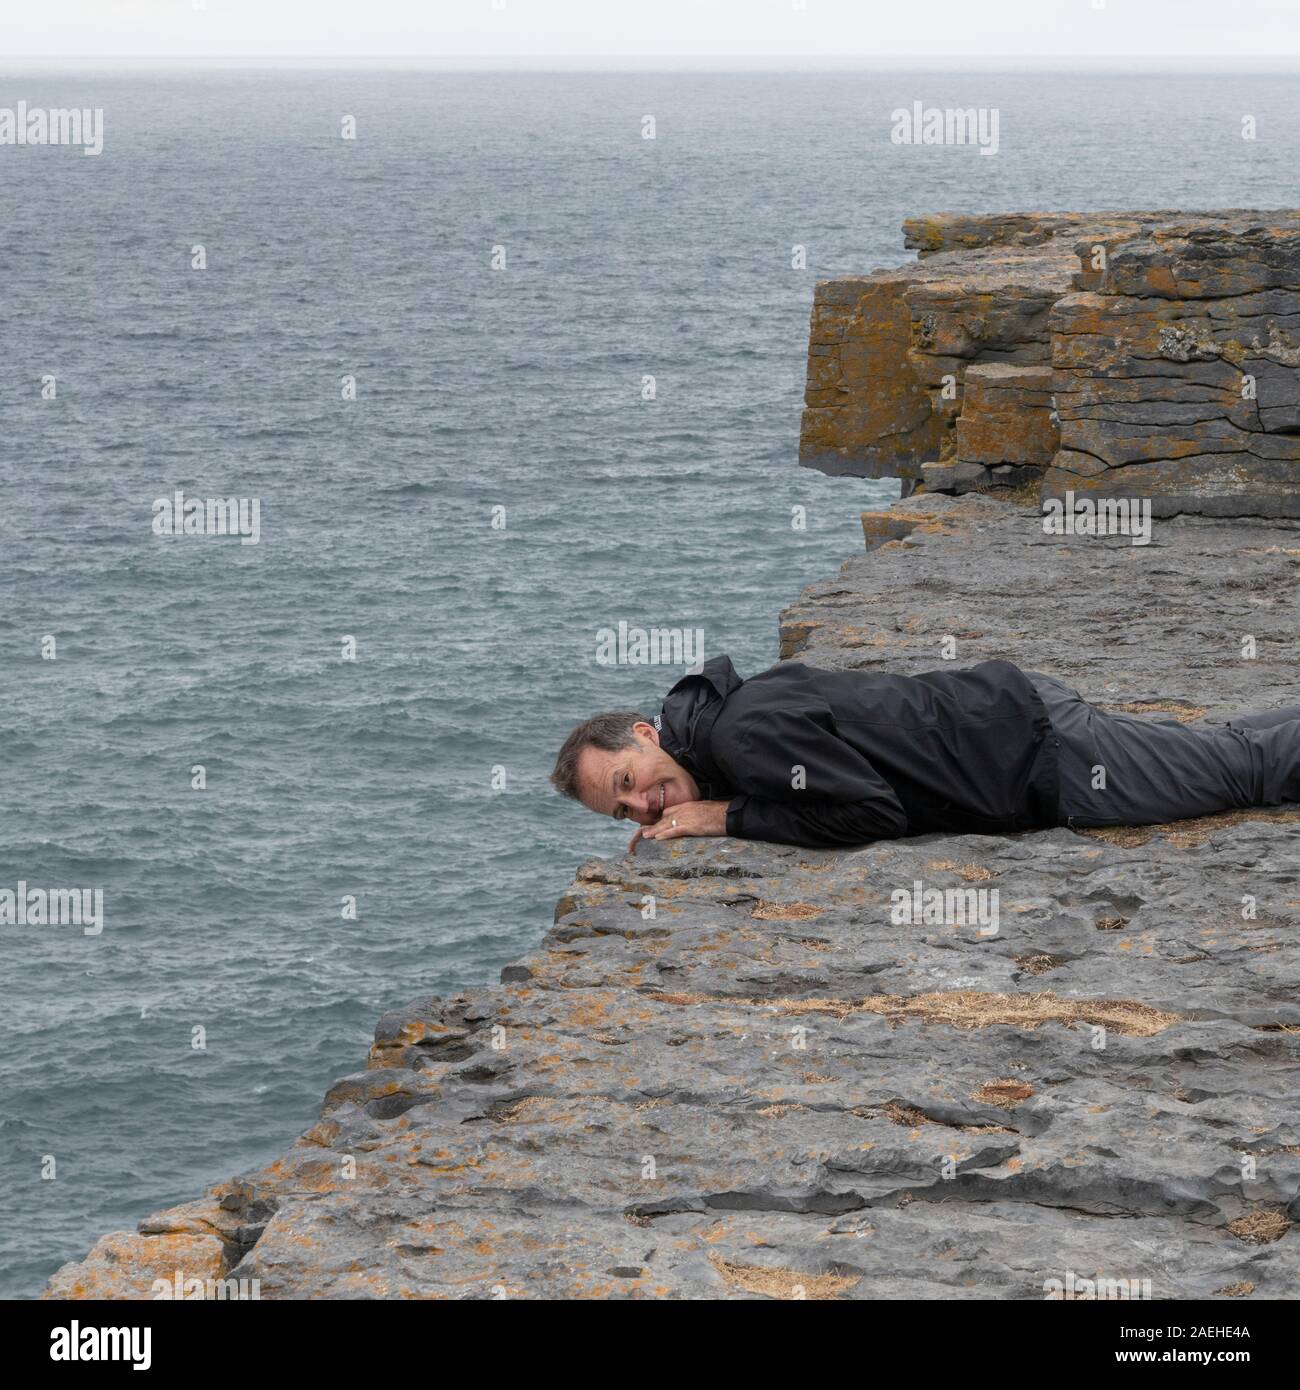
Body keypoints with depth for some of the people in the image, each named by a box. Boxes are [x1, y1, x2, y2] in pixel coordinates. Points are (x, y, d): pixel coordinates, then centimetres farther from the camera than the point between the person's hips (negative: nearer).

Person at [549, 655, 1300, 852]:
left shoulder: (748, 732, -26)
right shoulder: (713, 708, 2)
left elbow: (870, 812, -28)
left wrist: (726, 816, -20)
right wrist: (680, 813, 3)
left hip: (1038, 753, -8)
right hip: (1009, 710, 8)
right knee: (1229, 750, 20)